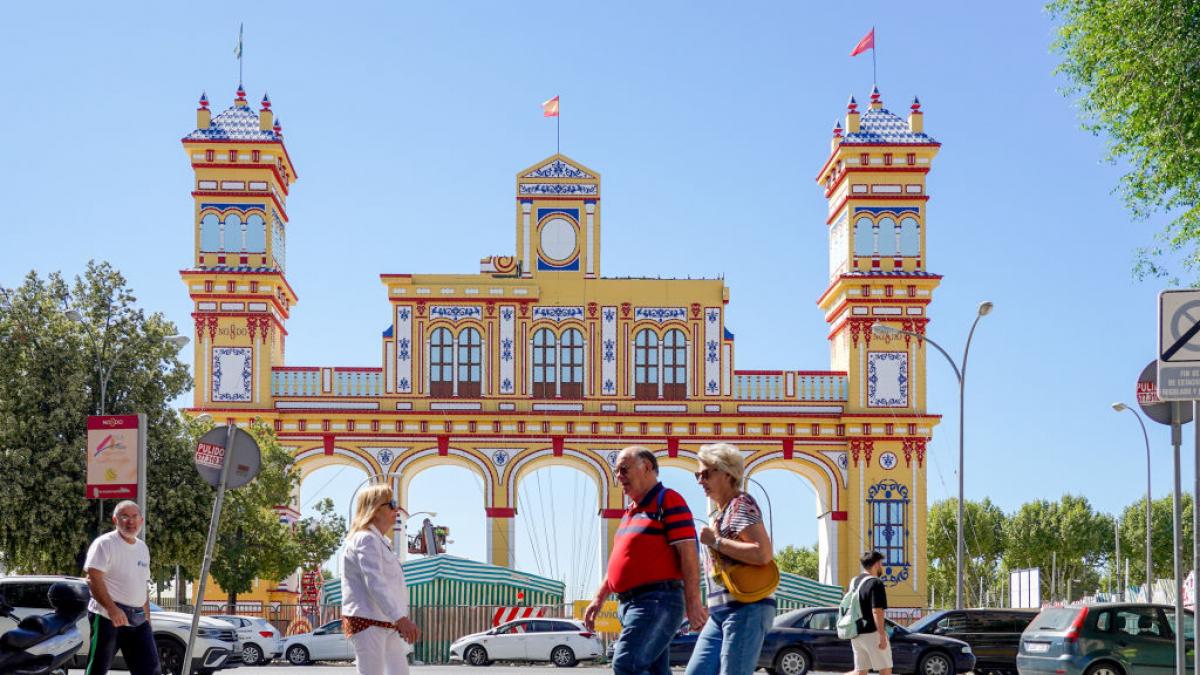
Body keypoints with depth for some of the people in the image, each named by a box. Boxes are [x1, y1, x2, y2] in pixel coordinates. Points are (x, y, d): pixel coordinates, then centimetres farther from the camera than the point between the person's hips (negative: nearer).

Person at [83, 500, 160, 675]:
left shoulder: (142, 547, 17)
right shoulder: (105, 543, -6)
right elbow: (93, 579, -16)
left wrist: (147, 617, 19)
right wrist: (112, 609, -25)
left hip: (138, 619, 7)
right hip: (107, 616, -7)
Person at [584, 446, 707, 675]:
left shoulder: (668, 501, -5)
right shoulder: (630, 512, 22)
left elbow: (688, 553, -13)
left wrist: (693, 603, -19)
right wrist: (599, 599, 23)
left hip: (655, 601, -9)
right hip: (629, 603, 9)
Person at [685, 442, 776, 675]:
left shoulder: (741, 504, -6)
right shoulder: (718, 514, 20)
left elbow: (763, 553, -20)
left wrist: (715, 541, -14)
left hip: (746, 607, -9)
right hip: (719, 611, 9)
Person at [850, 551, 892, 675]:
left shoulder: (854, 582, 14)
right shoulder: (875, 583, -13)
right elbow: (877, 611, -20)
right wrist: (882, 635, -19)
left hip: (856, 634, 8)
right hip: (872, 632, -8)